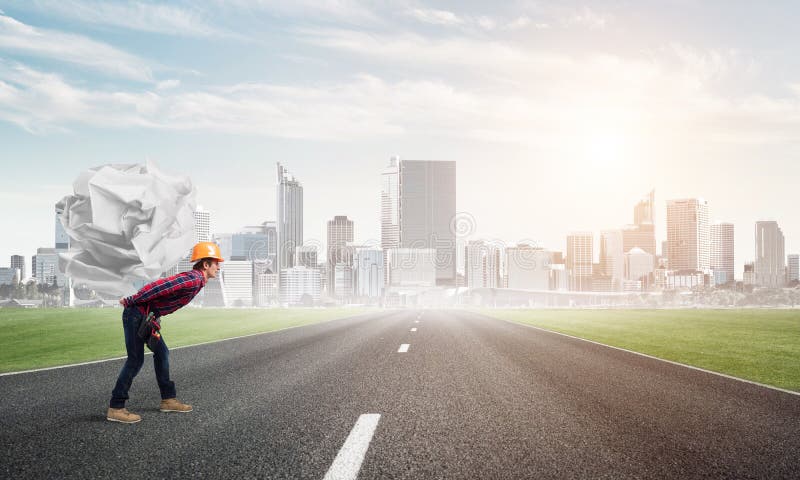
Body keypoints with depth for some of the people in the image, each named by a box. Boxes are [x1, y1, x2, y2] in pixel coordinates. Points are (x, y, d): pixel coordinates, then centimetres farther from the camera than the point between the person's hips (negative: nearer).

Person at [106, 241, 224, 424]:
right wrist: (130, 301, -18)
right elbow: (157, 286, -27)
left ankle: (168, 399, 21)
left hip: (148, 317, 10)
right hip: (137, 314, -10)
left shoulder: (195, 280, 12)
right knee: (136, 359, -8)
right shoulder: (193, 279, -21)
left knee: (162, 353, 13)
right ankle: (115, 408, -2)